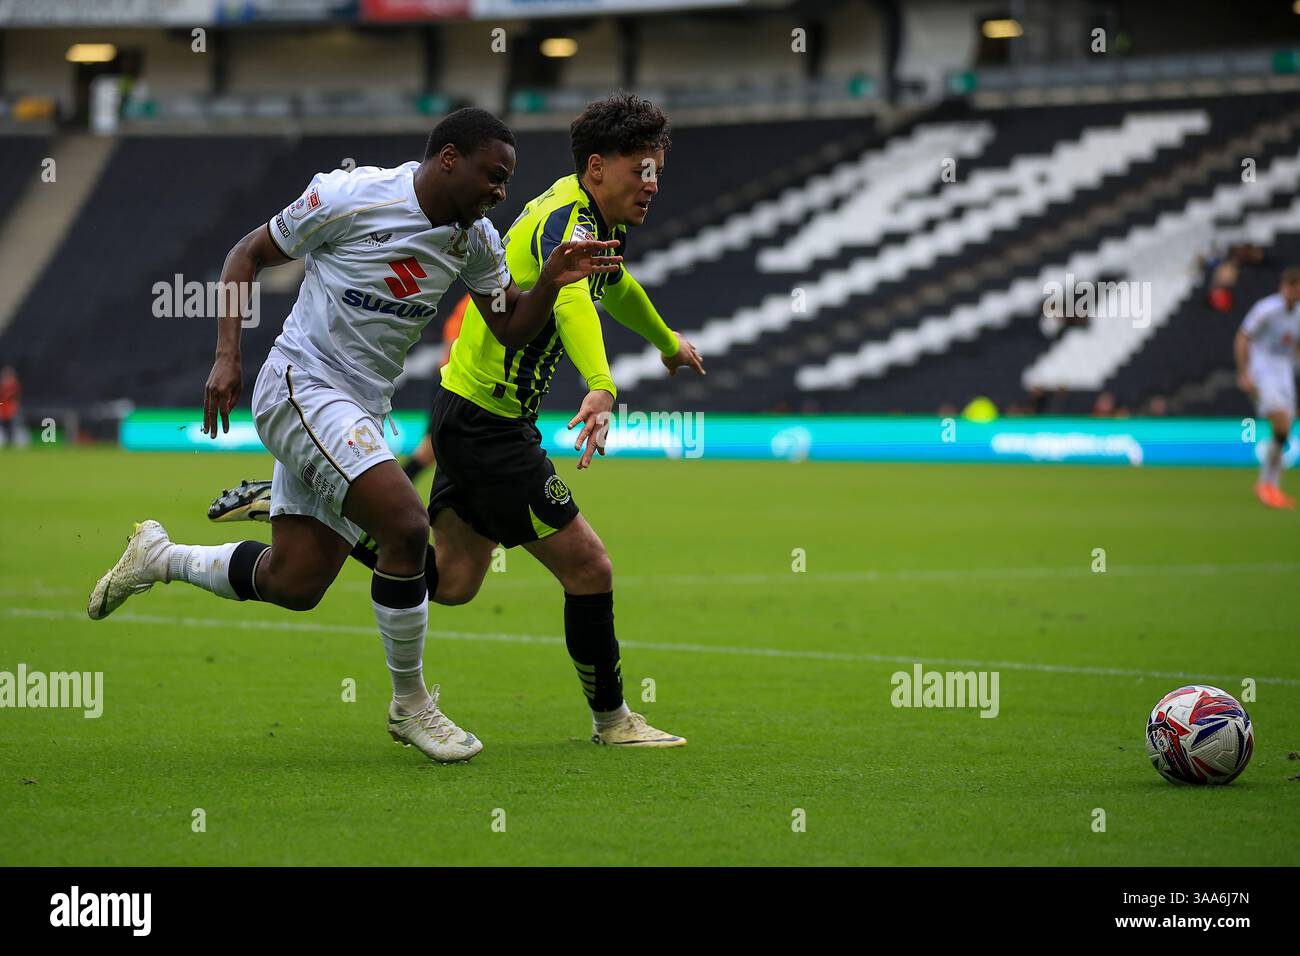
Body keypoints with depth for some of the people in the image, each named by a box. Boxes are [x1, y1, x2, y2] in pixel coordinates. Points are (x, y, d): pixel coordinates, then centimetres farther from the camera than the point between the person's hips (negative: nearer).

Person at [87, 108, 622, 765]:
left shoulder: (474, 238, 4)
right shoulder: (350, 198, -15)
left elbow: (513, 331, 10)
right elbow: (248, 254, -4)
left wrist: (551, 281, -10)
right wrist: (226, 357, -12)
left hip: (361, 412, 8)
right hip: (302, 386, -8)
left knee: (294, 584, 7)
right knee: (406, 526, -23)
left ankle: (160, 558, 32)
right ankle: (410, 705, -8)